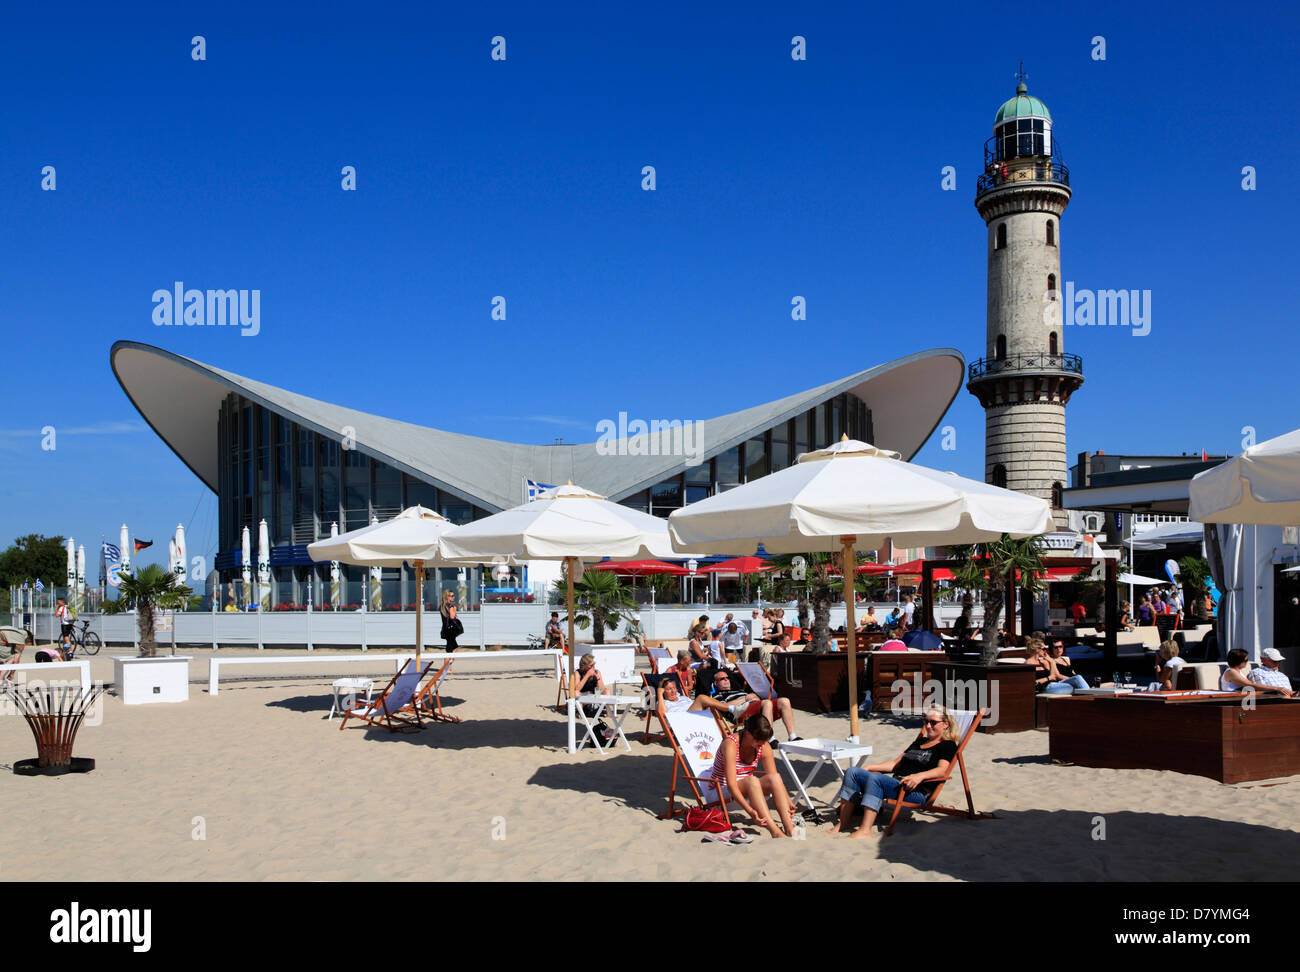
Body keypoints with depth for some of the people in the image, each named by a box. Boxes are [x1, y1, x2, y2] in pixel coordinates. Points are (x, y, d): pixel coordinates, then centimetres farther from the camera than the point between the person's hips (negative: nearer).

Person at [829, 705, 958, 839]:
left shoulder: (948, 745, 5)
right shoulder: (919, 742, 29)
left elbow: (941, 770, -13)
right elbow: (896, 763, 29)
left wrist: (919, 776, -32)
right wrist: (869, 768, 19)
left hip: (916, 793, -8)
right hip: (896, 783, 8)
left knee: (875, 778, -34)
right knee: (853, 772, -8)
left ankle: (865, 831, -42)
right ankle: (842, 824, -14)